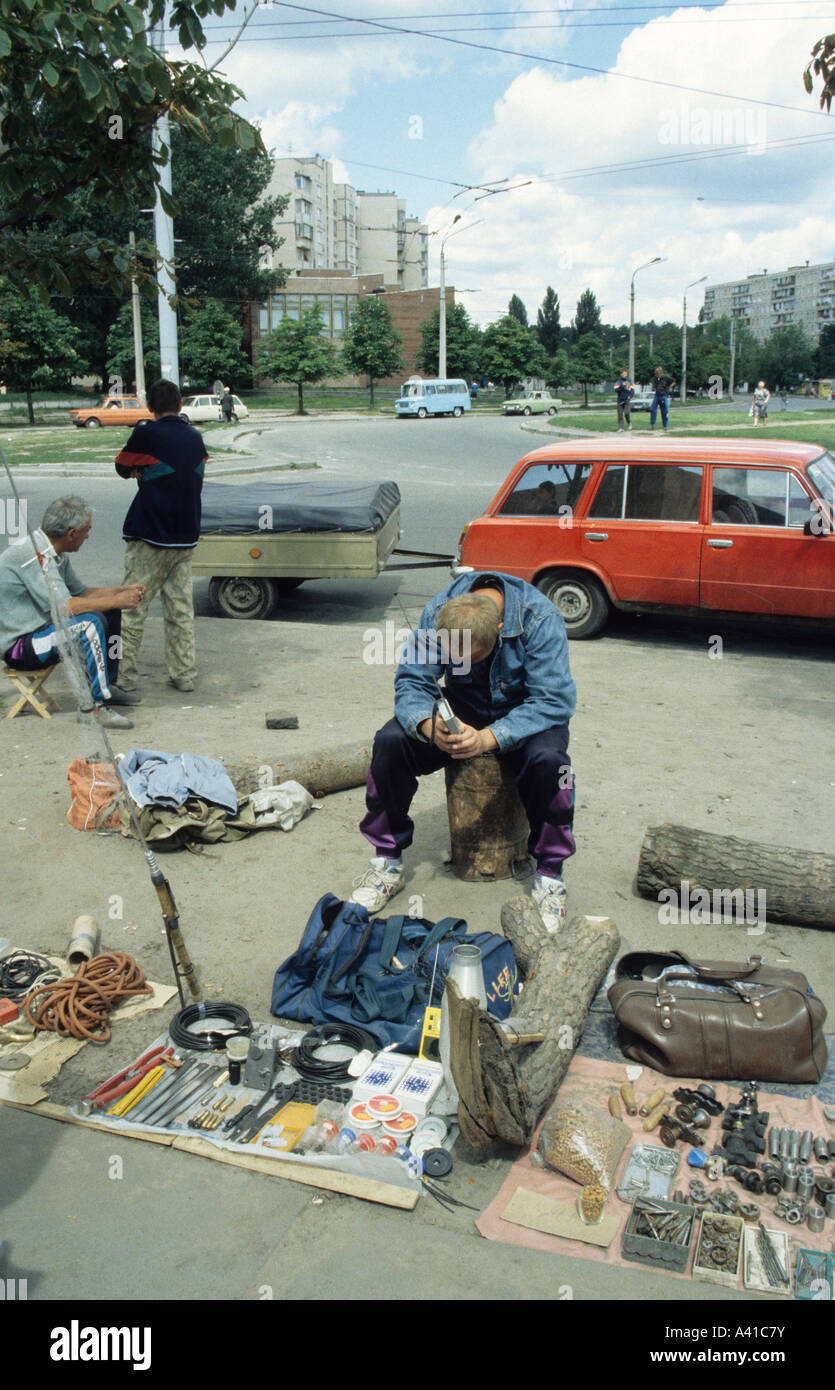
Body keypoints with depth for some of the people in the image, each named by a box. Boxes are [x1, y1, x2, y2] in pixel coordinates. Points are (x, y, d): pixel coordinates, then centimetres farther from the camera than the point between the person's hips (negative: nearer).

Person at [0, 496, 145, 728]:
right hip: (19, 645, -10)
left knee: (109, 612, 10)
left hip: (41, 627, 10)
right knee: (89, 622, -30)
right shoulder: (32, 554, -24)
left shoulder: (55, 554, 6)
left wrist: (121, 591, 3)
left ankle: (108, 685, 19)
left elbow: (80, 592, 15)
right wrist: (116, 601, -21)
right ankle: (98, 704, -25)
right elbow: (65, 607, -30)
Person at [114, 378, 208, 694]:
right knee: (182, 610, 9)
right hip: (186, 537, 5)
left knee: (132, 609, 3)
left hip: (150, 538, -5)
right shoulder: (195, 437, 6)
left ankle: (125, 676, 8)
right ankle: (184, 675, 11)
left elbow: (123, 468, 2)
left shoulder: (147, 435, -11)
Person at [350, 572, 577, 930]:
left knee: (547, 758, -36)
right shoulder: (437, 612, -19)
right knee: (390, 741, -22)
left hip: (525, 715, -2)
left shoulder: (540, 619, -28)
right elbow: (411, 680, -15)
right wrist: (428, 724, -38)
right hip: (461, 710, 3)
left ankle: (549, 877, -15)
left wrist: (490, 738, -41)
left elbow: (554, 701, -30)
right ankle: (387, 863, -5)